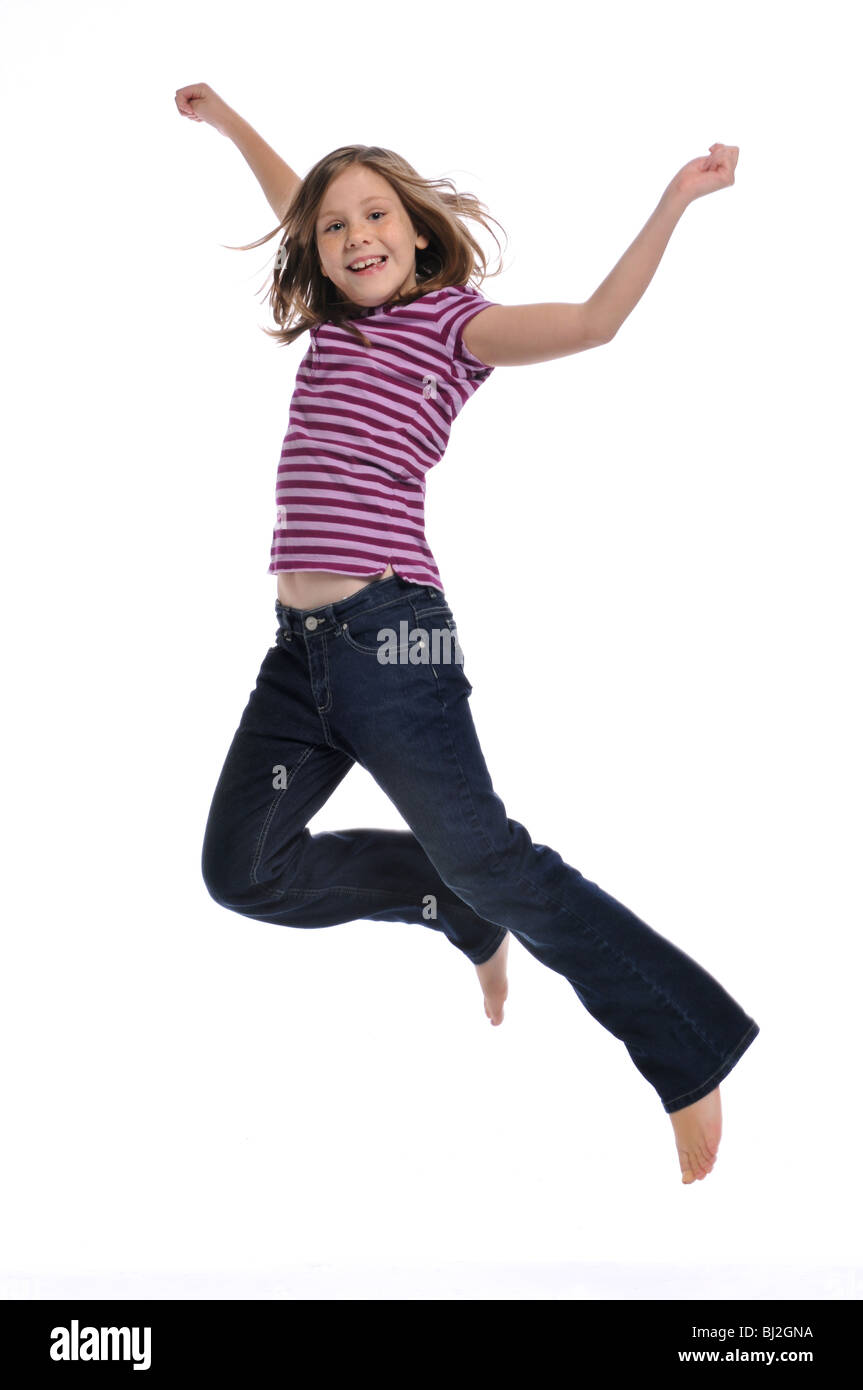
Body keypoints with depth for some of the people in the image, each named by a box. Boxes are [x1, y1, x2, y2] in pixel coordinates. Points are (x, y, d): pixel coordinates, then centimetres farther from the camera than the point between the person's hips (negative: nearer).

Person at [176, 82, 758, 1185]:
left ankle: (695, 1059, 3)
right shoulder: (333, 316, 17)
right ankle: (461, 911, 24)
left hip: (390, 636, -7)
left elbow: (594, 322, -17)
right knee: (244, 871, 7)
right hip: (299, 647, 7)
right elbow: (299, 203, 37)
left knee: (487, 862, -8)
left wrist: (675, 202, -21)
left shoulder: (454, 321, -1)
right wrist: (224, 119, 47)